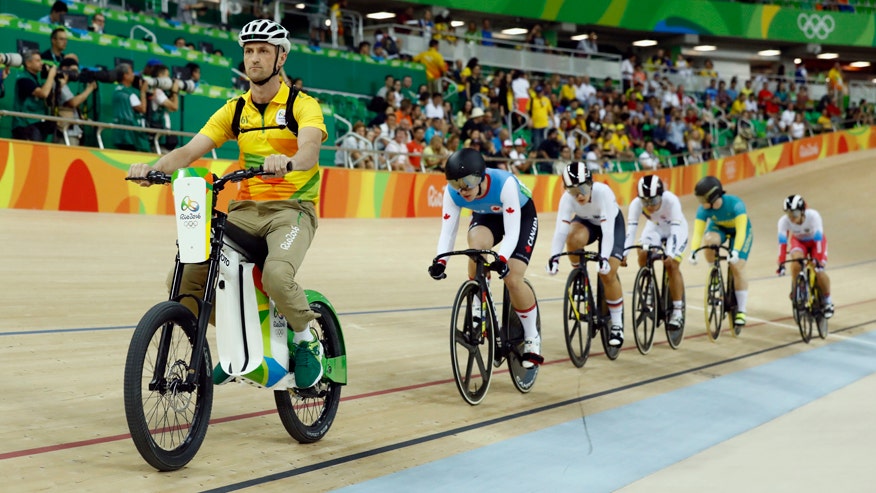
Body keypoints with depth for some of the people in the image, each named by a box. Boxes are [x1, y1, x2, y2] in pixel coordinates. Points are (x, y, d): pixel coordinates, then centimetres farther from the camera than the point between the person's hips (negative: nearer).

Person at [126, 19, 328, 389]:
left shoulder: (303, 105, -4)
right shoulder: (234, 110, 9)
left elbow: (310, 148, -26)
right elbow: (190, 150, -1)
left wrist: (287, 162, -49)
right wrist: (154, 167, -22)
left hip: (292, 208, -5)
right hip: (246, 208, 5)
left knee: (276, 274, -36)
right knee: (184, 277, -13)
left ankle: (307, 342, -5)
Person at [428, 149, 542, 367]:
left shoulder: (504, 184, -40)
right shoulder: (452, 192, -28)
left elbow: (512, 232, -39)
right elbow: (447, 231, -27)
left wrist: (502, 259, -56)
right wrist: (440, 261, -45)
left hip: (521, 215, -3)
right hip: (486, 217, 3)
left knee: (512, 279, -19)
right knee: (476, 245, -33)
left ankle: (532, 338, 4)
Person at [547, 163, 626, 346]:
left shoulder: (603, 192, -38)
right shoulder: (567, 199, -31)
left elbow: (608, 230, -43)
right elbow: (561, 230, -37)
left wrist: (604, 258, -55)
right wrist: (554, 257, -51)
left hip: (612, 223, -2)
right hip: (585, 222, 2)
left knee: (608, 274, -17)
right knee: (574, 238, -35)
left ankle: (617, 325, -1)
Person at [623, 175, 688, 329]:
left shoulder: (671, 201, -38)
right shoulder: (636, 203, -31)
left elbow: (675, 230, -42)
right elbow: (630, 230, -35)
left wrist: (670, 254, -53)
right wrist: (624, 253, -46)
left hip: (676, 229, -3)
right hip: (654, 228, 3)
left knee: (671, 265, -19)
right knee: (643, 254, -23)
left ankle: (678, 311, -9)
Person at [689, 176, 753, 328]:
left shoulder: (735, 204, -38)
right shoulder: (703, 209, -28)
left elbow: (740, 231, -44)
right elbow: (697, 232, -33)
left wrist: (735, 251, -56)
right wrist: (693, 252, -49)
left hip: (741, 230, -3)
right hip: (718, 227, 3)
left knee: (737, 267, -17)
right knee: (708, 240, -34)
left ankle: (741, 311, -6)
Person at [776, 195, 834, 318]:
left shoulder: (813, 216, -36)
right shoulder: (784, 221, -31)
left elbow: (818, 238, -37)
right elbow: (782, 242, -33)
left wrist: (819, 260, -43)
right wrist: (781, 264, -40)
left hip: (815, 241, -1)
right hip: (798, 241, 2)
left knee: (819, 272, -19)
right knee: (796, 262, -31)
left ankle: (828, 302, 5)